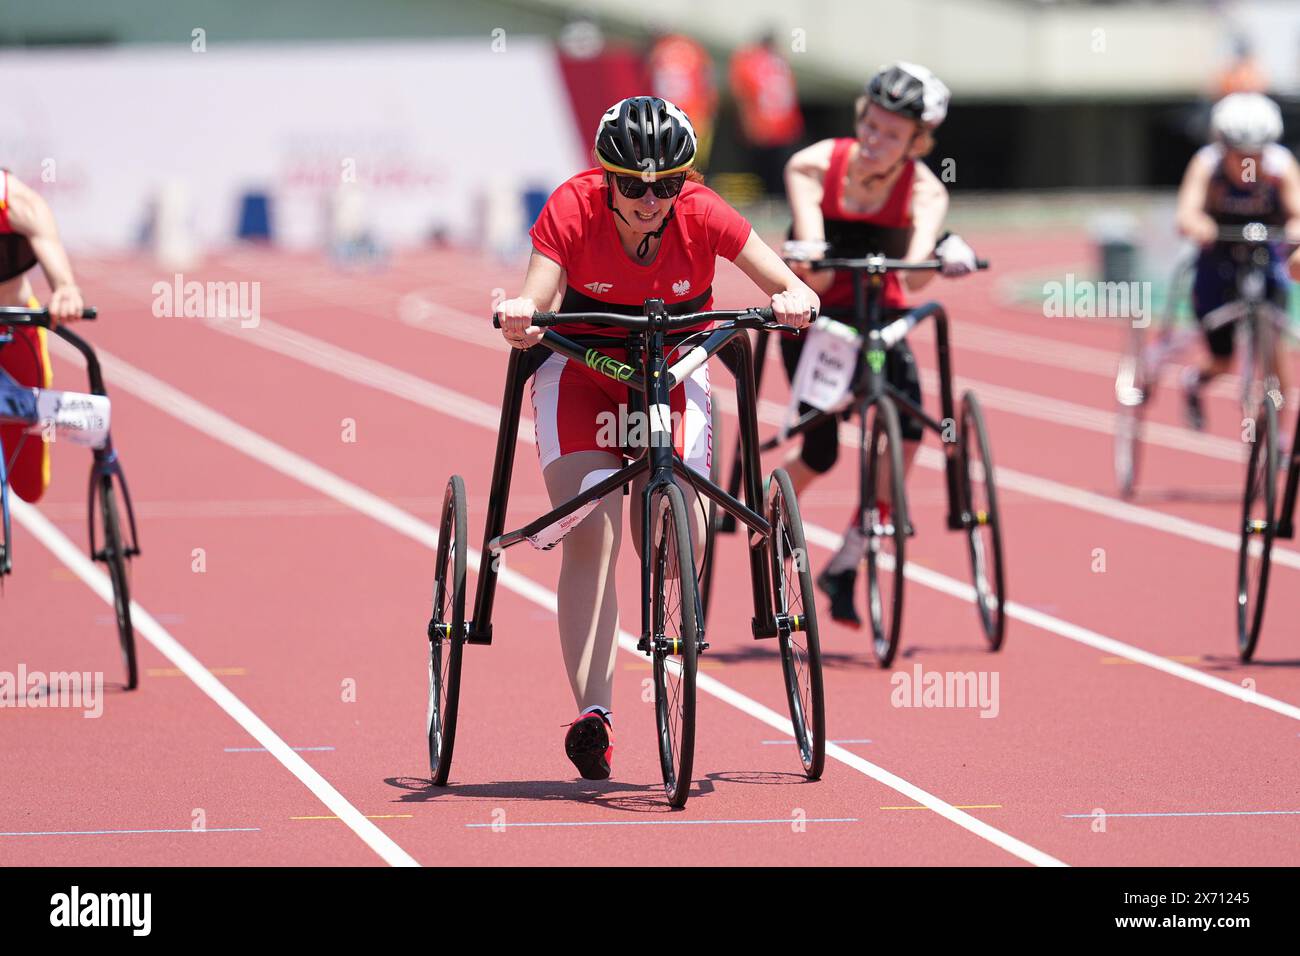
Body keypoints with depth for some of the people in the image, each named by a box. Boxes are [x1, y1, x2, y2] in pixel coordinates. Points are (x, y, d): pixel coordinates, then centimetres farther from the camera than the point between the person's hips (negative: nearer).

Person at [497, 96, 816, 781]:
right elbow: (535, 301, -30)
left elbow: (792, 288, -20)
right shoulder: (574, 209, -22)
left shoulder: (701, 215, -20)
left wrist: (794, 302, -43)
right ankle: (593, 714, -21)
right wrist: (519, 318, -53)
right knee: (591, 539, -18)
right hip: (579, 370, -1)